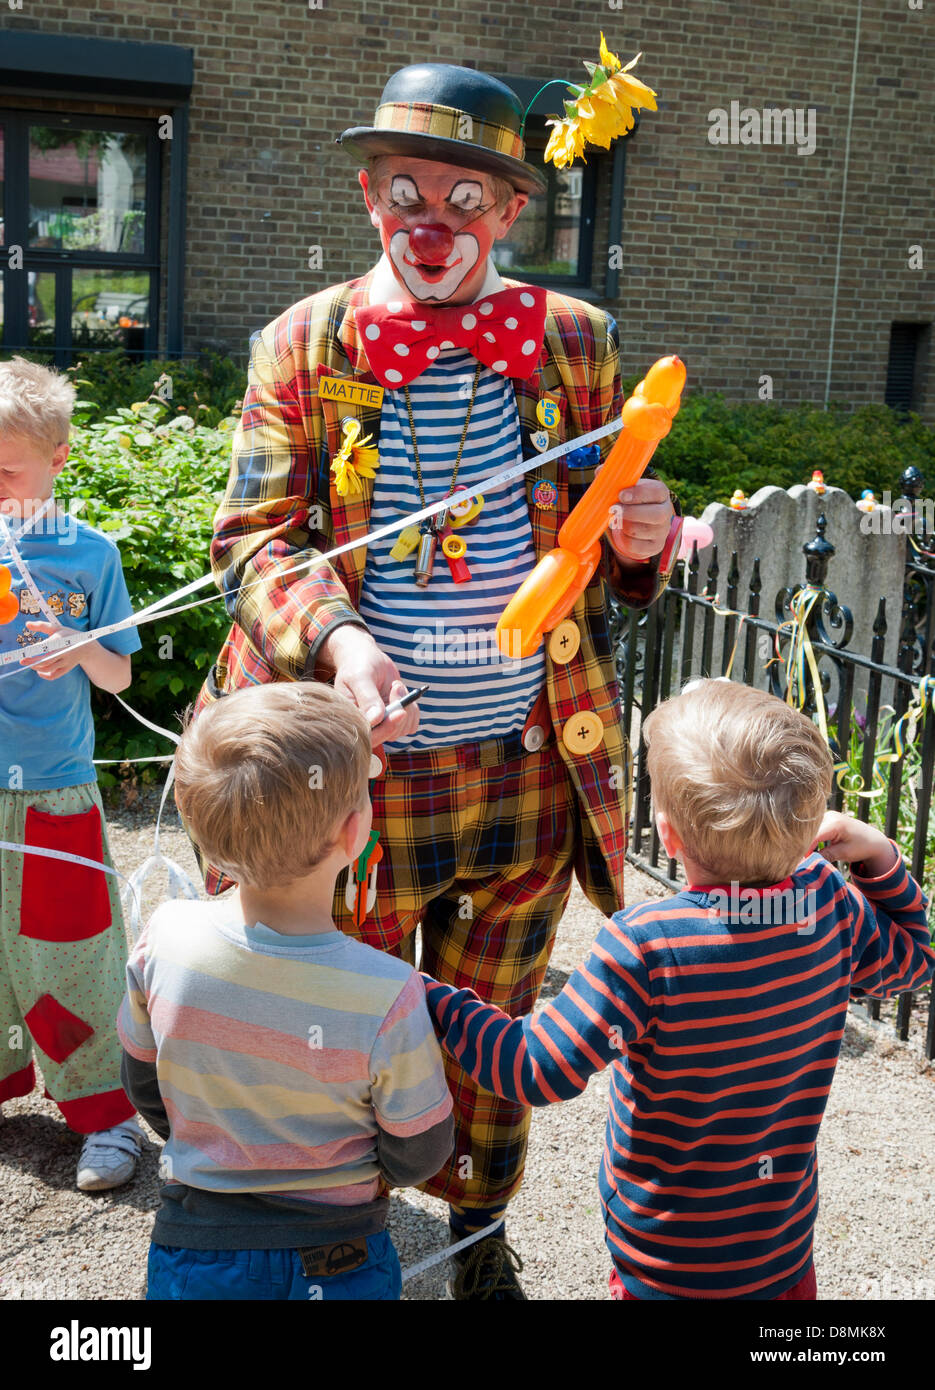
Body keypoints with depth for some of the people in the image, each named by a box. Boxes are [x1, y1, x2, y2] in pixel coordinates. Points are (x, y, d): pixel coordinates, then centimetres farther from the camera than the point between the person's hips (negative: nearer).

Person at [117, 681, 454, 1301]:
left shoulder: (166, 938, -18)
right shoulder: (389, 997, -27)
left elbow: (144, 1089, -1)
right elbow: (420, 1157, -12)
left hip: (191, 1259, 2)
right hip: (338, 1268, -2)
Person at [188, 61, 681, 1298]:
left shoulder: (577, 342, 3)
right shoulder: (303, 345, -1)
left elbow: (600, 549, 12)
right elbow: (255, 538, -4)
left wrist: (638, 543, -12)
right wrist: (334, 638, -24)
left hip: (532, 766, 2)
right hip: (362, 767, -1)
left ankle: (480, 1236, 44)